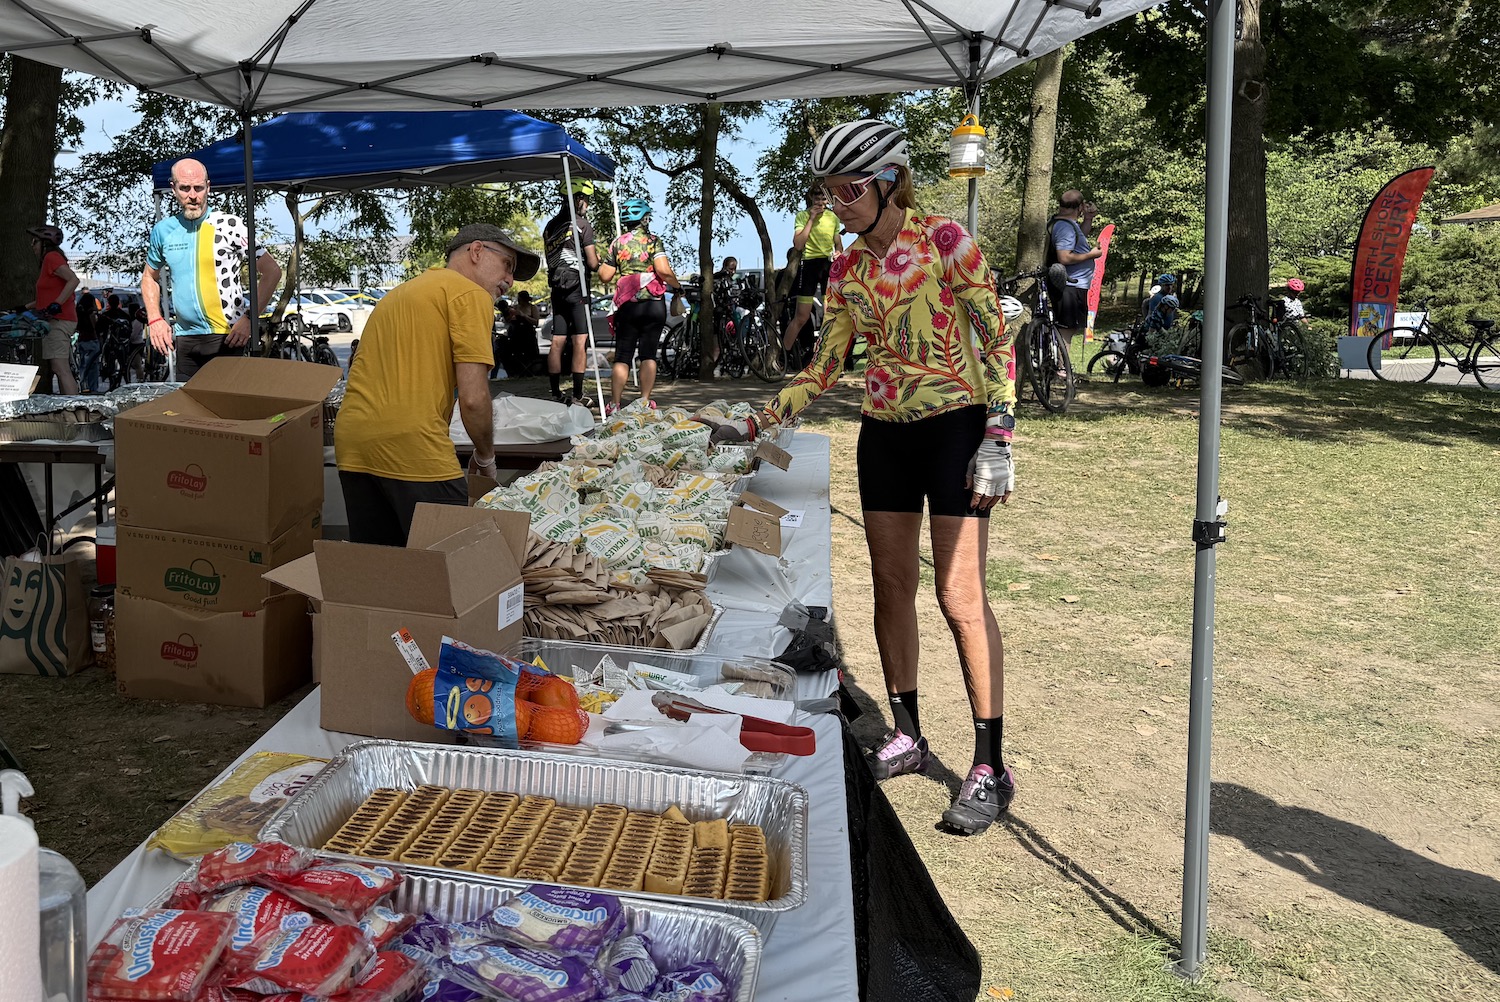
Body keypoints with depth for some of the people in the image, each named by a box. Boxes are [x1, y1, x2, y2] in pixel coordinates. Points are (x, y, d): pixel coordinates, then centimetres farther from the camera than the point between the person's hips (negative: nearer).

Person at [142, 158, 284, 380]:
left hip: (226, 338, -5)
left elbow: (272, 271, -5)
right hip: (184, 339, 5)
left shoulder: (230, 226, -6)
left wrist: (249, 318, -13)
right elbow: (150, 276, 24)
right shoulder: (162, 230, 9)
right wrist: (154, 319, 9)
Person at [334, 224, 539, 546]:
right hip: (411, 445, -9)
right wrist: (485, 458, 7)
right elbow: (473, 398, -9)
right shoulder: (471, 294, -1)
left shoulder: (399, 293, 26)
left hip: (351, 446, 9)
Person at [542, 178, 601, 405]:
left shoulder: (550, 225, 14)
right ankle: (577, 395, -8)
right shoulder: (582, 223, -7)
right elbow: (592, 263, -9)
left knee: (557, 342, 6)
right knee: (580, 342, -6)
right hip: (576, 287, -7)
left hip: (556, 288, 7)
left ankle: (556, 394, 7)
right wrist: (598, 259, 13)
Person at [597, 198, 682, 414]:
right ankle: (645, 402, 2)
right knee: (649, 354, 4)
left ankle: (614, 404, -1)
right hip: (654, 304, -2)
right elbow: (663, 270, -15)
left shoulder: (617, 243, 7)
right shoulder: (653, 240, -2)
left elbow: (605, 275, 6)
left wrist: (601, 263, 25)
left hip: (627, 305, 2)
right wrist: (677, 286, 1)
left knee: (622, 356, 3)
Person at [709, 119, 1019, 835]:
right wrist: (755, 425, 3)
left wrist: (998, 438, -17)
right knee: (892, 587, 9)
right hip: (885, 433, 6)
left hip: (953, 427, -6)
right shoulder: (847, 269, 8)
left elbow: (998, 340, -10)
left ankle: (990, 768, 0)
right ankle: (906, 736, 23)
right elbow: (825, 366, 11)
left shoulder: (944, 240, -8)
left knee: (960, 596, -8)